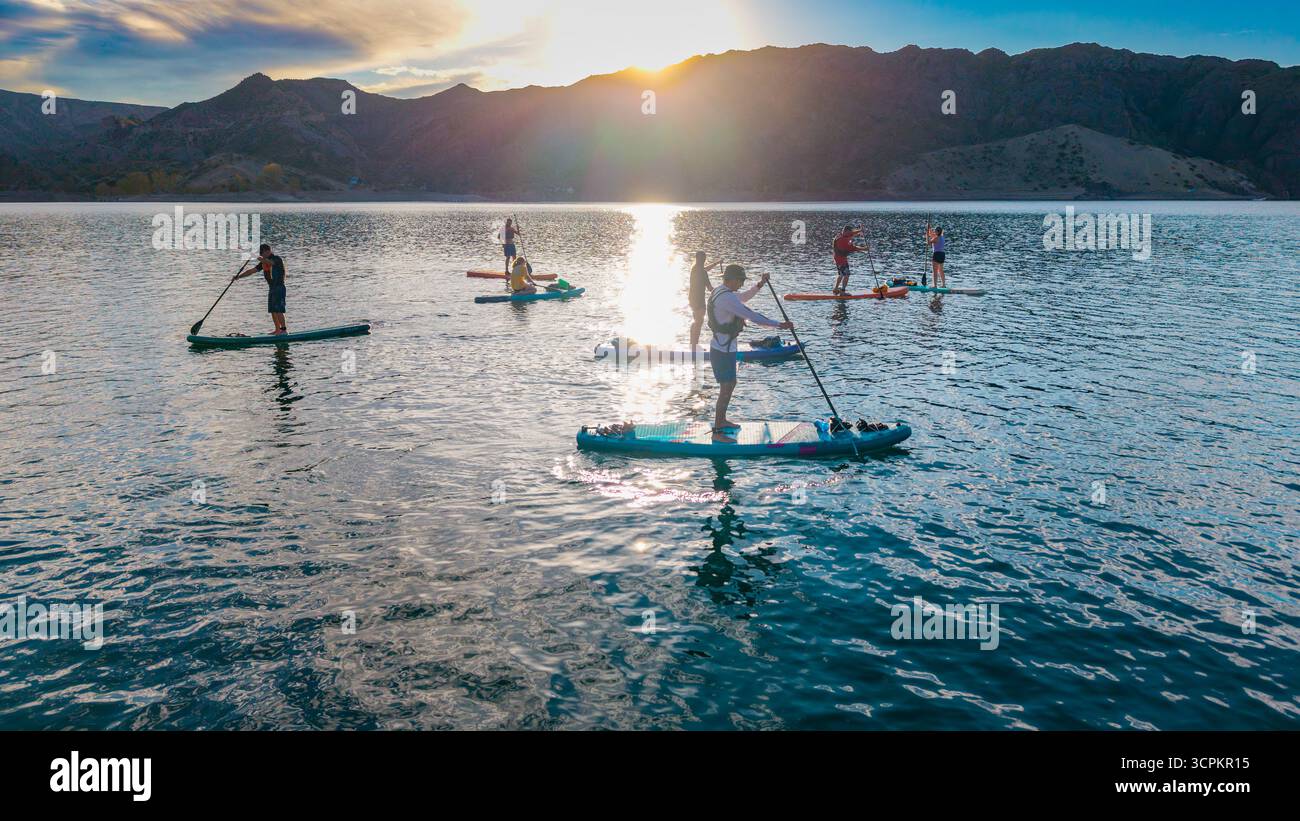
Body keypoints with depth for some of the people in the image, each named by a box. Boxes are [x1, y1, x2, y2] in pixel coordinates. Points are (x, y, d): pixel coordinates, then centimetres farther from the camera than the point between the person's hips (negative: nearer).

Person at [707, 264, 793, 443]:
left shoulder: (720, 291, 9)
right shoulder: (726, 297, -24)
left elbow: (743, 298, 27)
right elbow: (752, 316, -28)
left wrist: (760, 284, 14)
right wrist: (780, 325, -25)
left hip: (722, 347, 11)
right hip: (723, 351, -11)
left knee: (731, 384, 23)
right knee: (726, 390, -5)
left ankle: (721, 421, 36)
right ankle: (717, 433, 1)